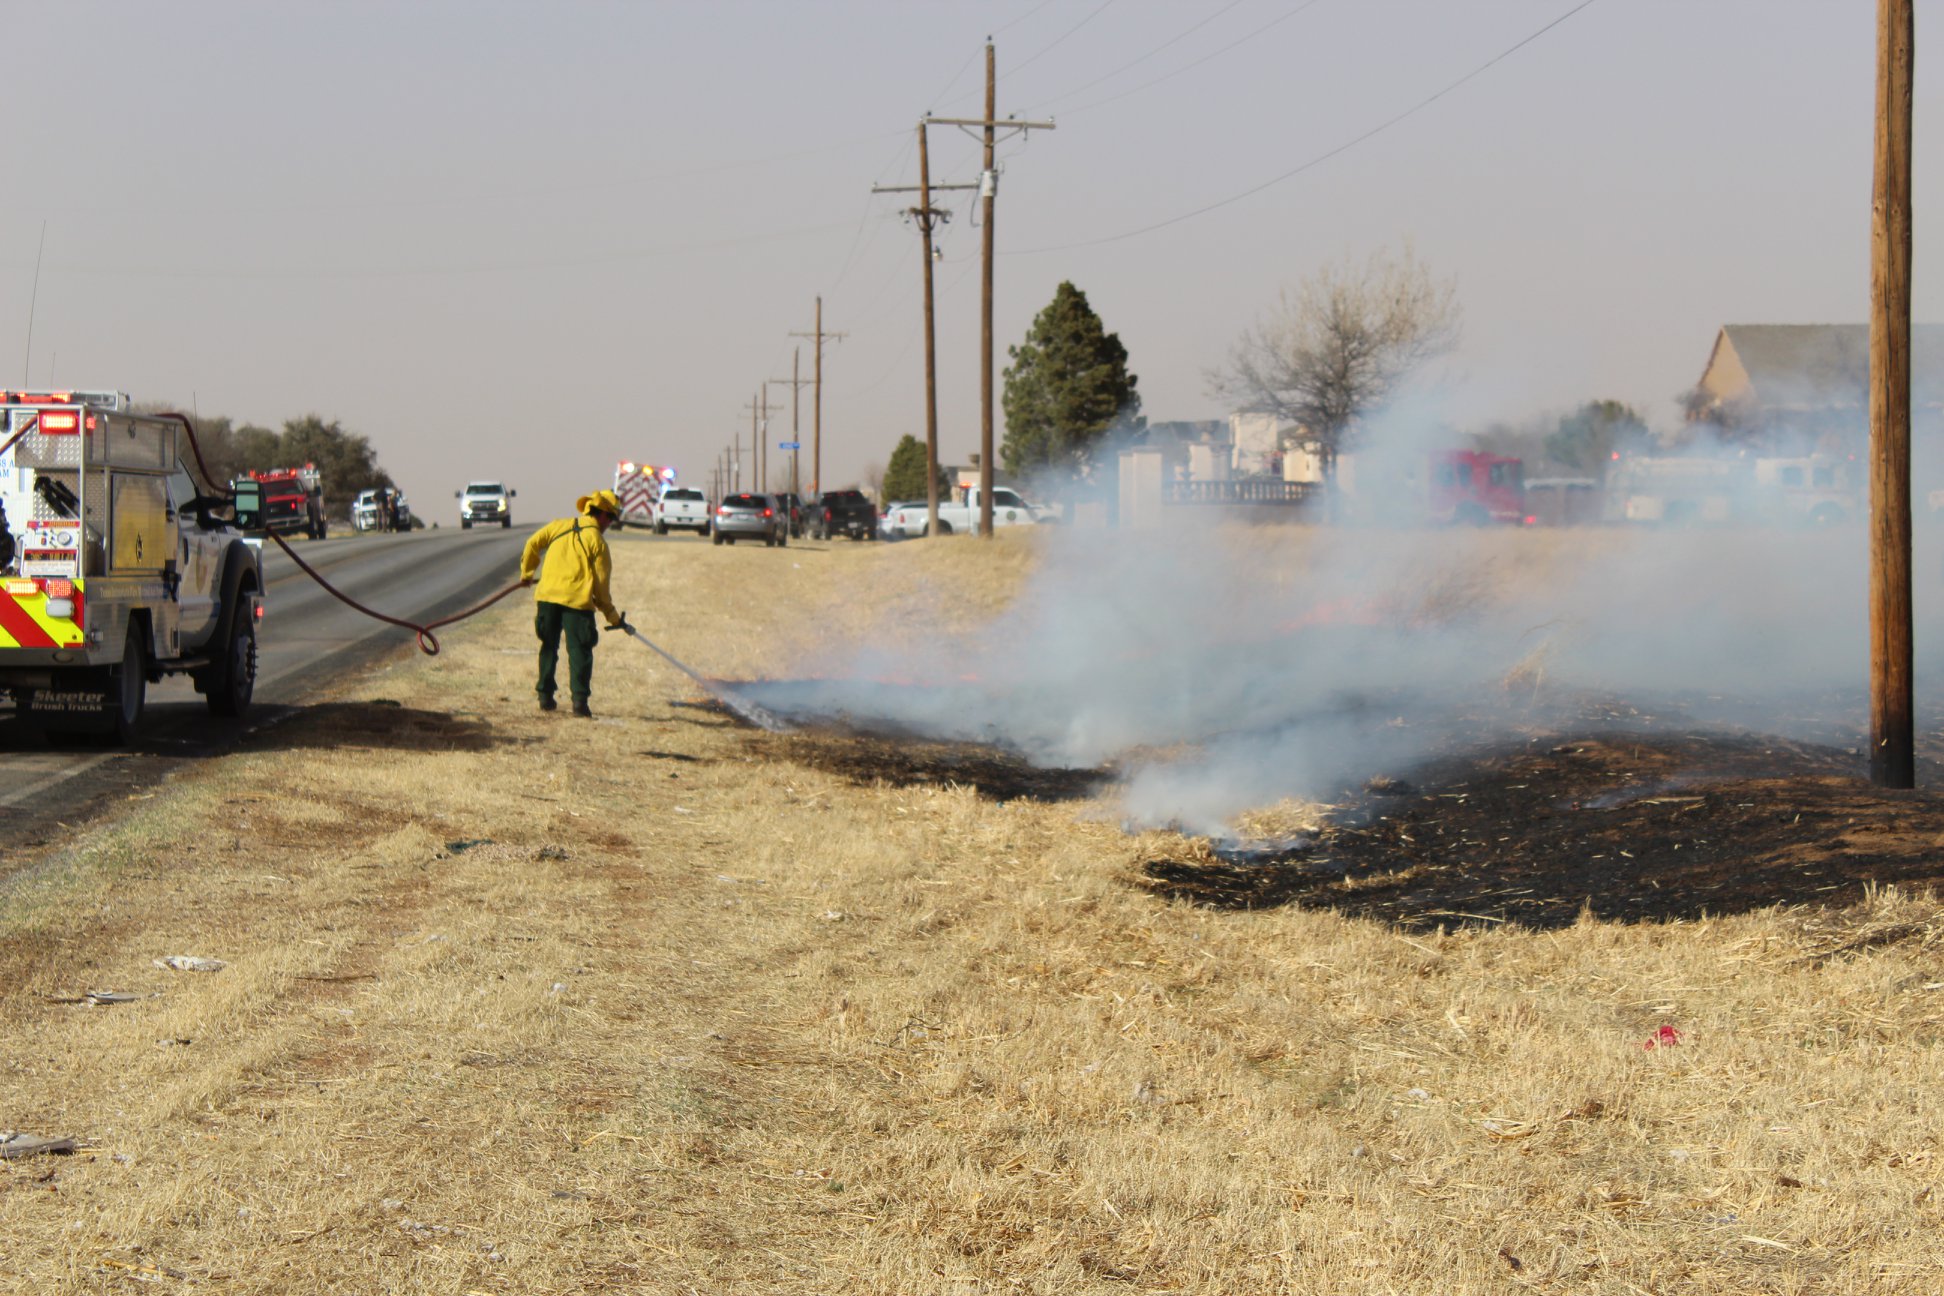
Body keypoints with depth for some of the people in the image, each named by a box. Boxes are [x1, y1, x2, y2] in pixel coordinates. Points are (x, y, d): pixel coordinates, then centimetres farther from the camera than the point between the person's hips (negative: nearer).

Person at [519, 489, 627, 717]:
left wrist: (527, 573, 25)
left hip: (547, 596, 4)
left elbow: (532, 543, 9)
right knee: (579, 651, 0)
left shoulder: (559, 526, 10)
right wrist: (611, 614, 11)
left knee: (549, 647, 16)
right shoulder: (597, 540, -1)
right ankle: (579, 699, -9)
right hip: (577, 600, -4)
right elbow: (601, 581, 1)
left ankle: (545, 696, 17)